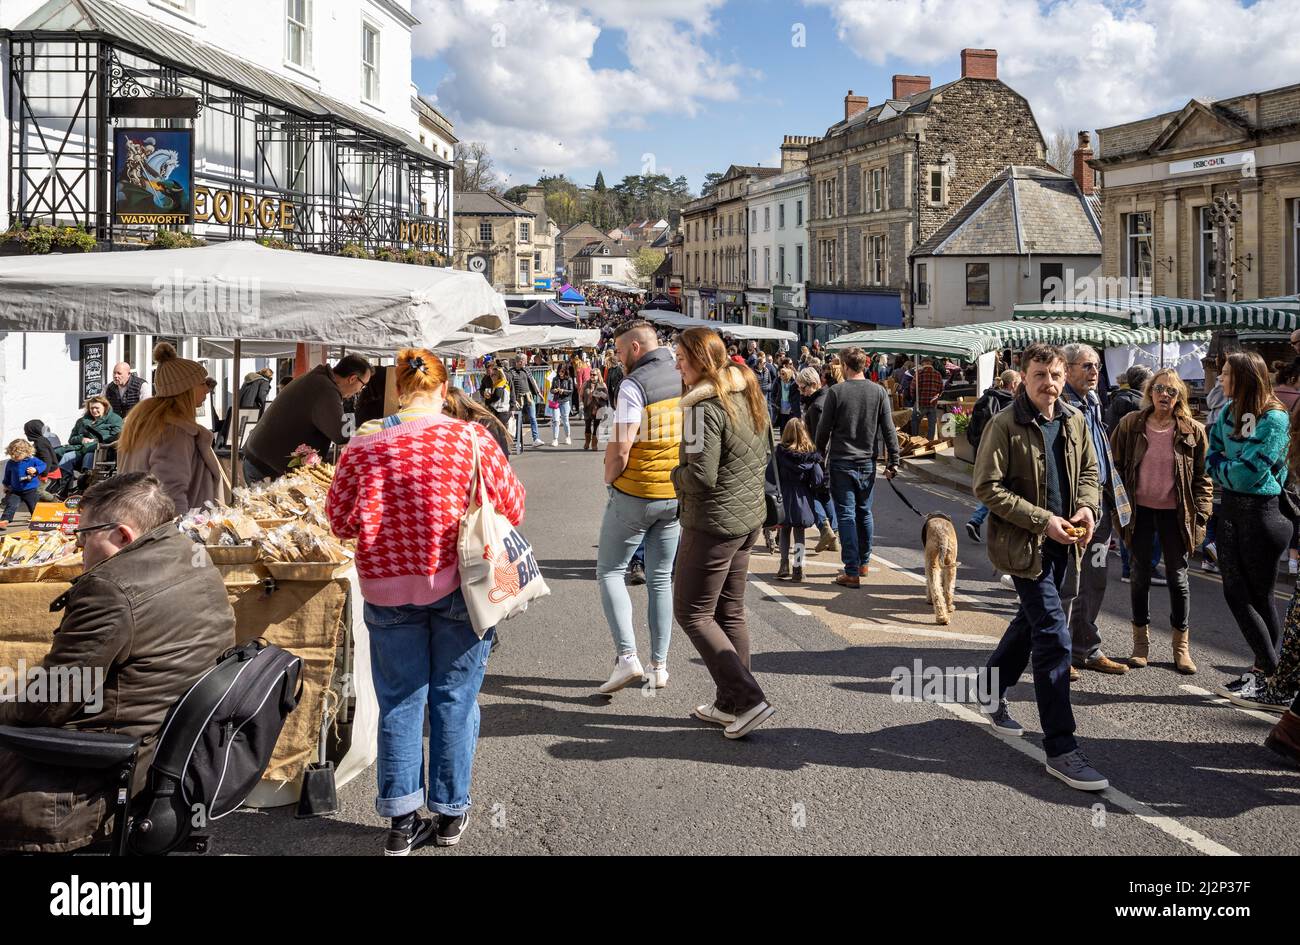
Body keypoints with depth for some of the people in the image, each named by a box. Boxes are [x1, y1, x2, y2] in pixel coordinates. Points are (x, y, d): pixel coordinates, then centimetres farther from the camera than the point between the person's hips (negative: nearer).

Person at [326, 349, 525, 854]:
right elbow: (512, 506, -2)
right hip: (458, 584, -1)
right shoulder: (471, 438, -10)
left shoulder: (363, 446, -6)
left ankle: (402, 820, 15)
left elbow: (340, 520, 3)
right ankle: (450, 813, 21)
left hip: (388, 590, 1)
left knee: (400, 702, 11)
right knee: (454, 699, 11)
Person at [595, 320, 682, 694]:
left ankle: (627, 657, -6)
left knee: (610, 571, 7)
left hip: (634, 493, -6)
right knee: (661, 579, 13)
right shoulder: (684, 380, 5)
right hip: (677, 494, 6)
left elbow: (620, 449, -19)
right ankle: (659, 666, 15)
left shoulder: (634, 385, -16)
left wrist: (609, 481, -3)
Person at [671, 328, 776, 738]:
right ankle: (730, 705, 25)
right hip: (751, 514, 9)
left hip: (713, 522, -9)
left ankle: (749, 700, -5)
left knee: (692, 613, 2)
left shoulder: (703, 406, -21)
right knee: (730, 612, 17)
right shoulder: (749, 394, 8)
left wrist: (675, 474, -5)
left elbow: (700, 477, -24)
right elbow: (765, 455, 18)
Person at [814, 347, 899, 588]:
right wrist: (893, 460, 5)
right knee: (864, 513, 17)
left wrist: (821, 453, 12)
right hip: (867, 462, 3)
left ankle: (852, 572, -3)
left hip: (841, 462, -3)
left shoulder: (836, 392, -9)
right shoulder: (879, 392, 0)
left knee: (846, 515, -1)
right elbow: (888, 430, 0)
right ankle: (863, 562, 29)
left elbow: (824, 428, -4)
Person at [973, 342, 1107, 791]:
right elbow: (987, 488, -14)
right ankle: (1060, 748, -8)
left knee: (1033, 622, 24)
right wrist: (1042, 520, -20)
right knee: (1054, 637, -12)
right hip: (1024, 545, -7)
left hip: (1063, 546, 7)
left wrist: (1087, 506, -4)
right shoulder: (1005, 425, -13)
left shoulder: (1075, 421, 6)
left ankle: (993, 691, 48)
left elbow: (1089, 470, 18)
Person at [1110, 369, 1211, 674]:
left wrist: (1200, 516, -6)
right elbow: (1115, 466, 2)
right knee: (1141, 574, 8)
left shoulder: (1192, 431, -4)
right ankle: (1141, 642, 20)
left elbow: (1202, 477, -1)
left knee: (1178, 576, 4)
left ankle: (1181, 645, 16)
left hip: (1175, 512, -1)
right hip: (1140, 510, 1)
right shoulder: (1131, 425, -3)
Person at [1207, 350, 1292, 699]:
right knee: (1235, 591, 6)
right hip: (1230, 507, 7)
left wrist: (1220, 466, -5)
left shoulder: (1273, 419, -15)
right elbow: (1213, 458, 7)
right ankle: (1269, 667, 16)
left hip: (1260, 510, -7)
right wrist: (1229, 470, -11)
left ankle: (1267, 672, 13)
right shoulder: (1228, 411, 6)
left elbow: (1249, 472, -20)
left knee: (1259, 595, 2)